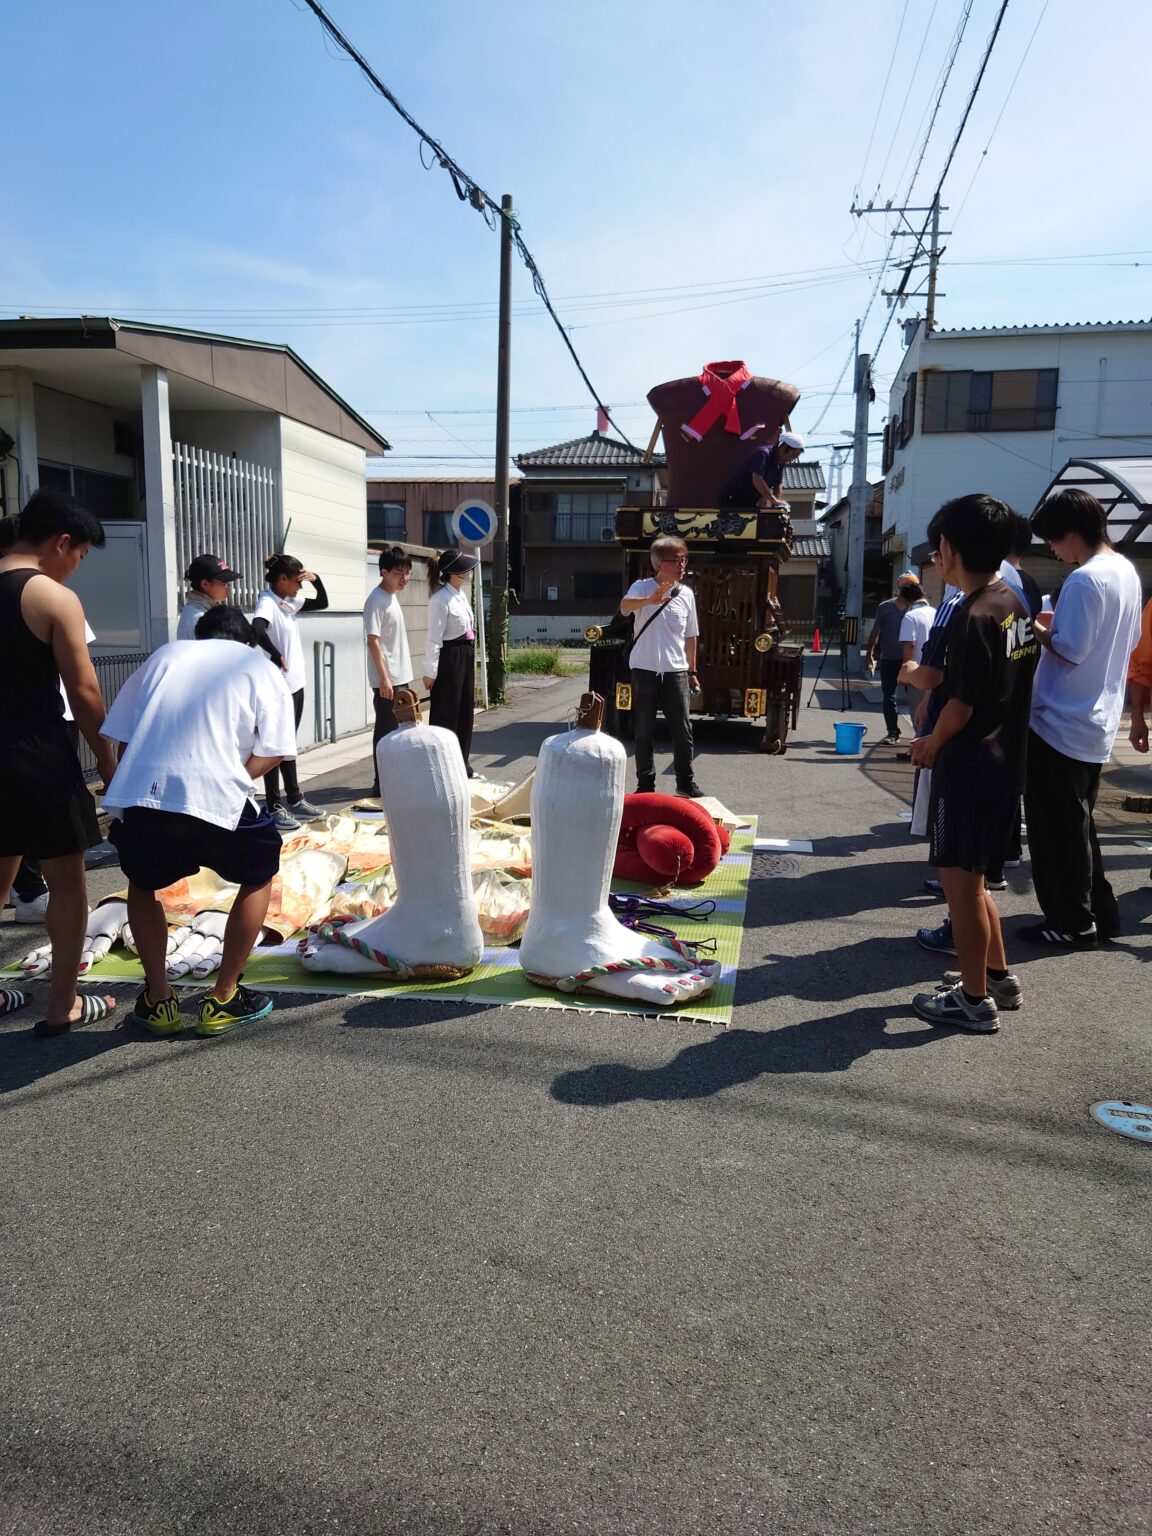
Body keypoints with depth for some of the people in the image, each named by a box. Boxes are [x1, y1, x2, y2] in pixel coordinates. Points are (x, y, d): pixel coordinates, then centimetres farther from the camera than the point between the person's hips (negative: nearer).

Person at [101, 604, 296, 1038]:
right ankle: (223, 999, 24)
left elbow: (121, 733, 17)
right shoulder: (261, 669, 16)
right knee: (259, 877, 25)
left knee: (142, 884, 32)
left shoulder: (165, 654, 24)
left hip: (140, 794, 3)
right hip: (214, 798, -3)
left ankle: (158, 1000, 28)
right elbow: (271, 754, 4)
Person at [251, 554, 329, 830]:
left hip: (295, 683, 9)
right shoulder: (267, 603, -16)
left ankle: (294, 800, 27)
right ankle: (274, 807, 6)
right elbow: (257, 629, -36)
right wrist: (276, 656, -26)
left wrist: (316, 579, 4)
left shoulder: (291, 601, 9)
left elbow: (322, 603, 20)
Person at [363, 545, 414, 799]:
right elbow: (373, 641, -18)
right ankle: (382, 783, 4)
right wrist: (384, 678, -21)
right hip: (387, 681, -9)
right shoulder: (377, 600, -14)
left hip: (401, 678, 9)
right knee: (385, 732, -3)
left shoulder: (392, 597, 14)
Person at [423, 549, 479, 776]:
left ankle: (461, 762, 28)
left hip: (465, 657, 9)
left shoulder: (461, 595, 10)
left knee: (465, 710, 16)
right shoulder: (441, 599, -17)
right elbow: (433, 639, -18)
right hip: (448, 659, -9)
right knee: (446, 714, 2)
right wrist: (430, 672, -17)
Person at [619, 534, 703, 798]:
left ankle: (686, 782, 18)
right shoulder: (642, 587, -4)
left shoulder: (686, 593, 7)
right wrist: (650, 601, -47)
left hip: (676, 672, 3)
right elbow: (625, 606, -27)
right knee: (643, 731, 5)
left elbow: (690, 636, 15)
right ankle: (645, 784, 17)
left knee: (683, 730, 4)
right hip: (645, 670, -3)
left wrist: (692, 671, 15)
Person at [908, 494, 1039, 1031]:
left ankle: (975, 999, 12)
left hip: (968, 765, -9)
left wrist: (931, 745, 0)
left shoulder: (973, 616, -20)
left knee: (961, 880, 2)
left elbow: (961, 704, -19)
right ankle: (997, 975, 31)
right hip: (1005, 760, 9)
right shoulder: (1015, 604, 8)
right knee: (971, 876, 21)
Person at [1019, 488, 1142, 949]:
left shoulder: (1083, 580, -20)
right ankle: (1099, 912, 27)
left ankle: (1071, 924, 12)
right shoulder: (1126, 570, 9)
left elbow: (1069, 651, -22)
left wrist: (1037, 629, -6)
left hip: (1061, 724, -9)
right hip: (1096, 722, 9)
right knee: (1077, 824, 20)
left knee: (1056, 829, 2)